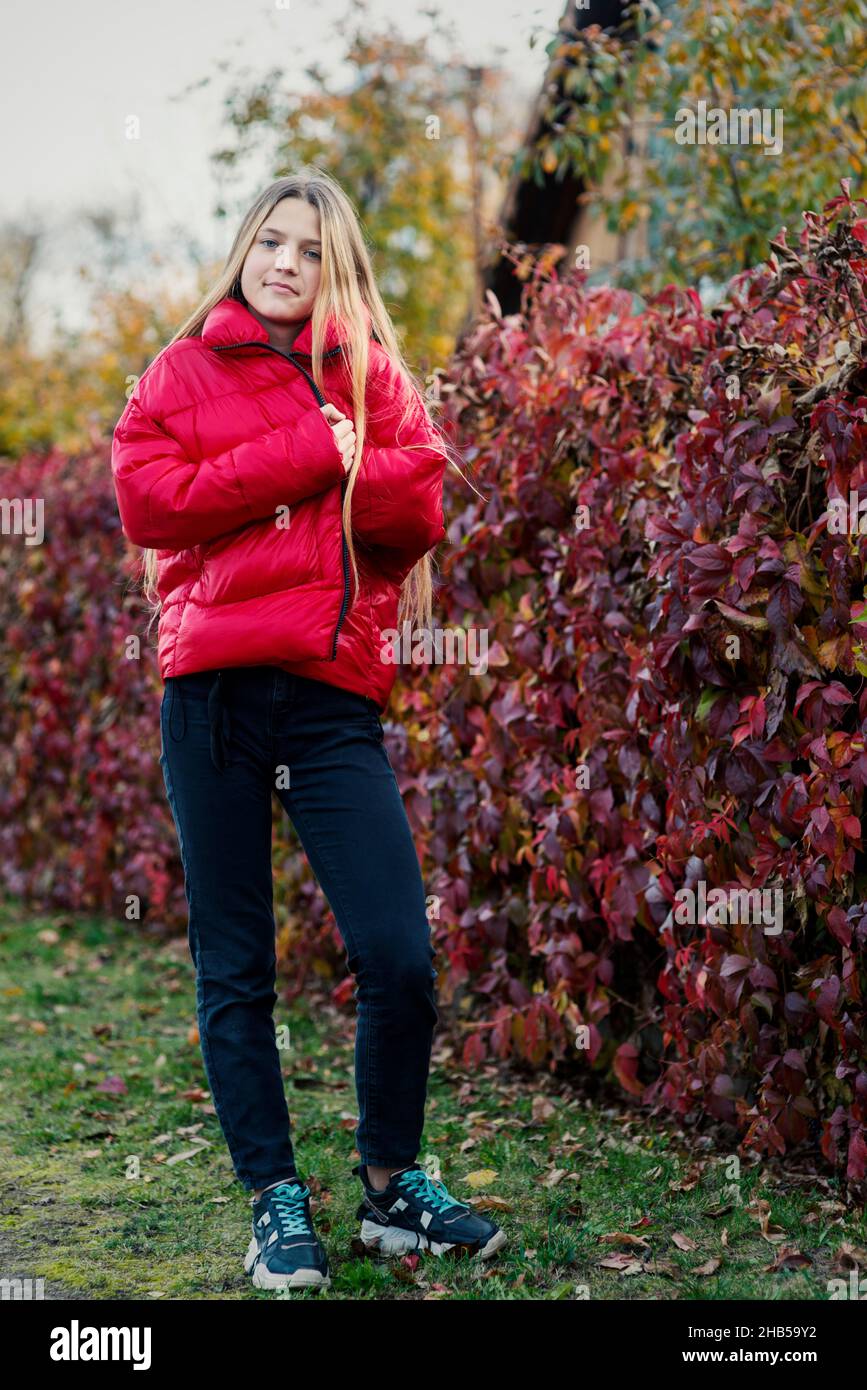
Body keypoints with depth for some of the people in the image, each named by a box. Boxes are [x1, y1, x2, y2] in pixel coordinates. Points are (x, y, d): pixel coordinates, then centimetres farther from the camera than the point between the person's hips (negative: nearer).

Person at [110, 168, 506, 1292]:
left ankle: (391, 1181, 14)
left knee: (400, 958, -7)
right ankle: (275, 1201, 17)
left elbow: (417, 512, 1)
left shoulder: (374, 377, 14)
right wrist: (309, 456, -8)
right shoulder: (182, 371, 12)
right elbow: (147, 499, -5)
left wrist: (338, 459, -11)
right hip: (213, 687, 0)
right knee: (232, 969, 4)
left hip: (332, 693, 1)